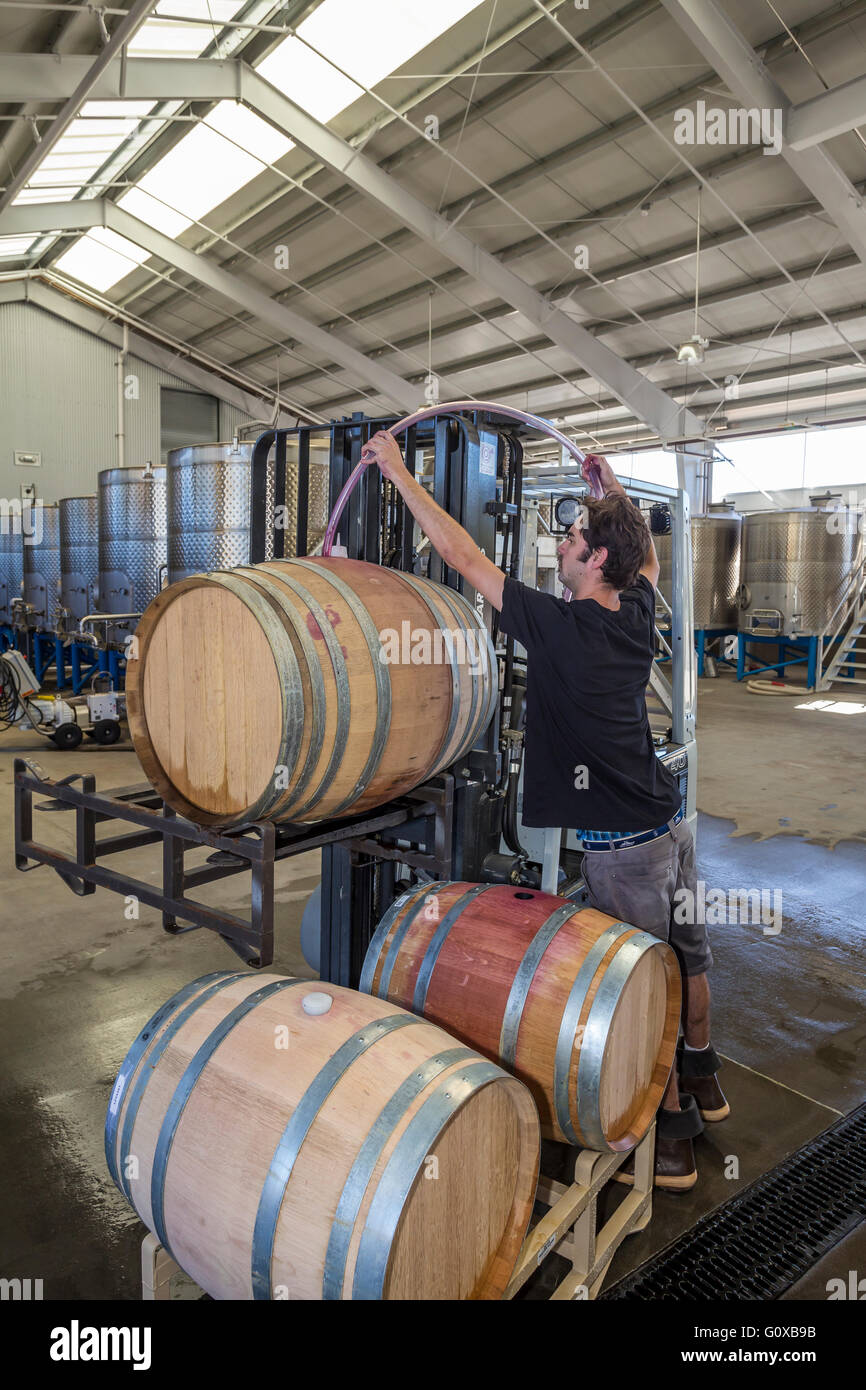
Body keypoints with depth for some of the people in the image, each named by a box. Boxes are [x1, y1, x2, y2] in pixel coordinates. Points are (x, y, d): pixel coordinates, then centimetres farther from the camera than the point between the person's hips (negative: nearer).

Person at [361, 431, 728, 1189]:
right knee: (686, 960, 24)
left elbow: (461, 553, -14)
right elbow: (646, 553, 24)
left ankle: (671, 1138, 23)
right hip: (670, 819, 8)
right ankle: (702, 1081, 46)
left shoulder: (559, 628, -20)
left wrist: (398, 469, -5)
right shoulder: (637, 615, 0)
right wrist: (613, 488, 35)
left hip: (624, 842, -8)